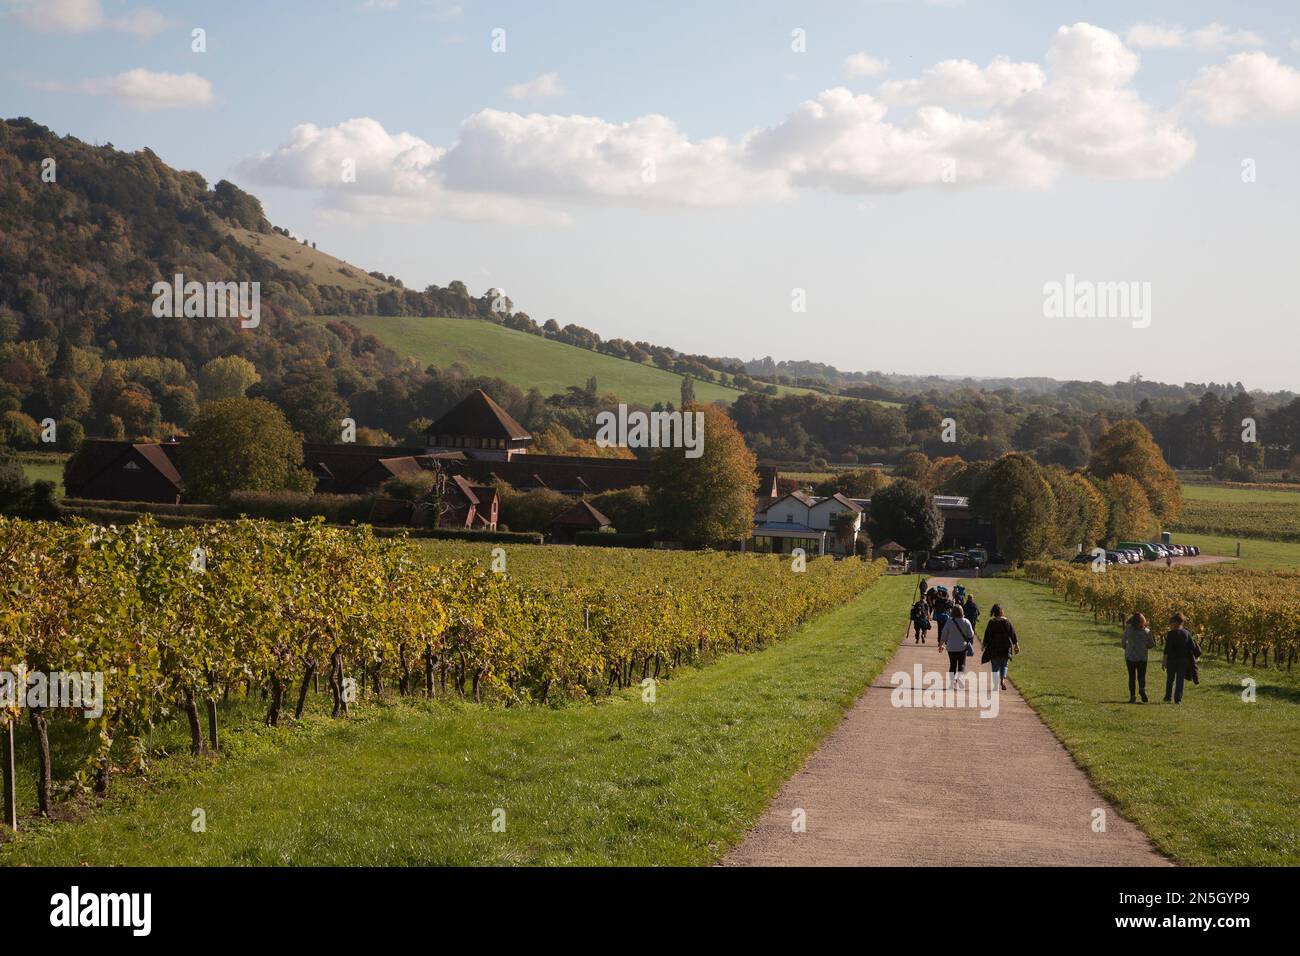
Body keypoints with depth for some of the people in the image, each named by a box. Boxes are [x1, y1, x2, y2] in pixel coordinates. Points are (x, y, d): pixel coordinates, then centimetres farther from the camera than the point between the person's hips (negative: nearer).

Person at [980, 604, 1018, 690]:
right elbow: (1013, 634, 1)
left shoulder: (991, 622, -9)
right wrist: (1016, 645, 9)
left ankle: (996, 684, -1)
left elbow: (987, 635, -5)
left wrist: (984, 645, 6)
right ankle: (1003, 680, -4)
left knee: (995, 667, 6)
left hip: (994, 648, -2)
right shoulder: (1007, 622, -3)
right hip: (1006, 648, 2)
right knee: (1004, 665, 17)